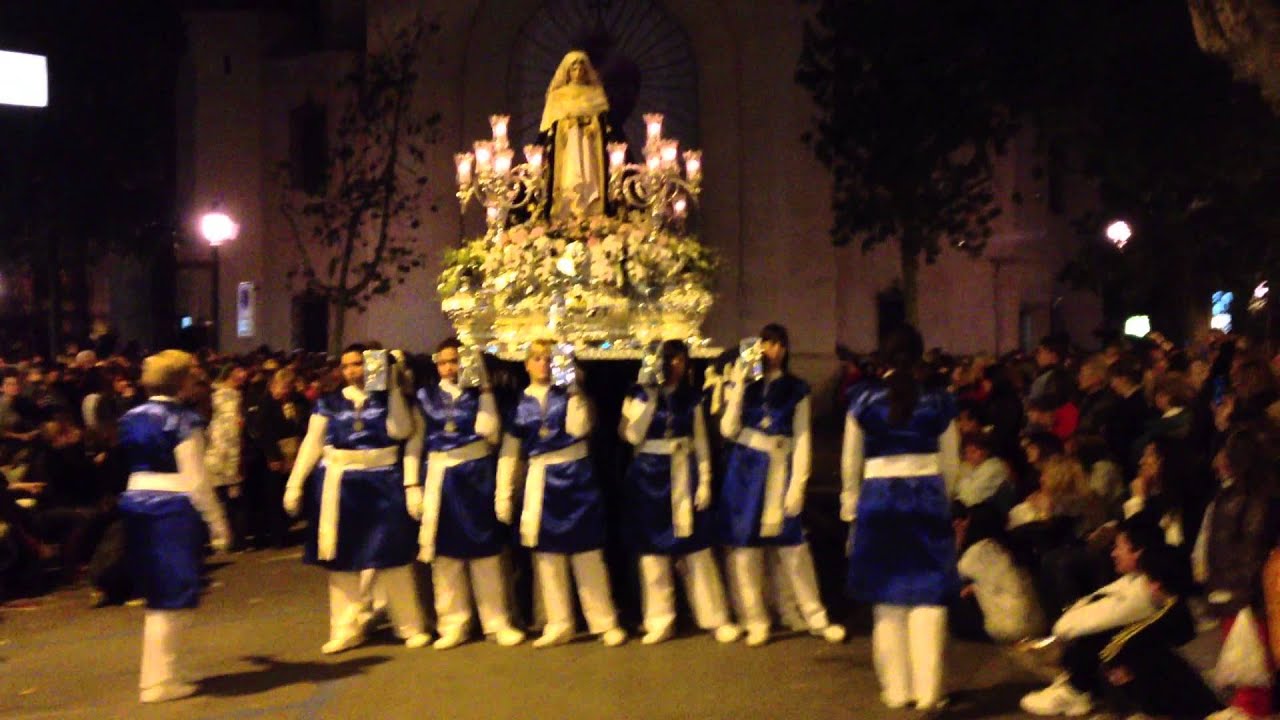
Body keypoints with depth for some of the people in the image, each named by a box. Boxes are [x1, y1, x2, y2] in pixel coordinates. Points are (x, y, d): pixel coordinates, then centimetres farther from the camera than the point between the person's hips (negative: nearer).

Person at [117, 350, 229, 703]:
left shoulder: (131, 418, 10)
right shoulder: (183, 421, -12)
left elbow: (126, 465, 15)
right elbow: (195, 481, -13)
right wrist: (217, 523, -7)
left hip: (136, 505, 8)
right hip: (174, 510, -8)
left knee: (158, 595, 18)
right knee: (173, 597, 2)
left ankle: (158, 673, 25)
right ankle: (158, 680, 7)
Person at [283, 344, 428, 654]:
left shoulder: (388, 399, 4)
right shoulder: (330, 403, 6)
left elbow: (400, 431, -13)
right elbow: (312, 445, 5)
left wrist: (393, 388, -13)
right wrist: (294, 484, -1)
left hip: (382, 484, -2)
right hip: (340, 486, 2)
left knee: (391, 556, -2)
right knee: (343, 559, 8)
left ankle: (411, 626, 11)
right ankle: (346, 629, 19)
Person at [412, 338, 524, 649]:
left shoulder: (479, 395, 5)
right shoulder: (425, 397, 7)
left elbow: (490, 433, -10)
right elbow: (414, 443, 5)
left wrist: (485, 390, -10)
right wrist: (411, 484, -3)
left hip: (477, 477, -1)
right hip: (440, 479, 1)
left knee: (485, 552, 3)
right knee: (446, 554, 5)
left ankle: (497, 622, 11)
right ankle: (453, 625, 14)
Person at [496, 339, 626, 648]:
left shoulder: (568, 394, 5)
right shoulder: (520, 403, 8)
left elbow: (578, 428, -14)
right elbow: (509, 451, 7)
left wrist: (574, 391, -12)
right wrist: (503, 494, 3)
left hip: (577, 477, -2)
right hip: (541, 482, 2)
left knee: (587, 552, 0)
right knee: (548, 555, 6)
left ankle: (605, 623, 9)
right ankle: (558, 625, 16)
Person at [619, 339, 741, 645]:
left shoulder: (691, 397, 7)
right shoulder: (641, 394, 0)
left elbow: (701, 442, 7)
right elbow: (633, 435, -13)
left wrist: (704, 481, -1)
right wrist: (649, 397, -17)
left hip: (684, 475, 1)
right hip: (649, 475, -1)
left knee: (696, 549, 2)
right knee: (653, 549, 4)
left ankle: (716, 618, 10)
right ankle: (659, 621, 13)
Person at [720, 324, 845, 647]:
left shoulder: (796, 389, 3)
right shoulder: (743, 384, 5)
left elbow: (802, 440, -1)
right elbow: (728, 430, -4)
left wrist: (797, 486, -9)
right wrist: (738, 386, -10)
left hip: (781, 471, -1)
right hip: (745, 471, 1)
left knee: (794, 548, 1)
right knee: (745, 547, 4)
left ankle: (817, 618, 15)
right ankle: (755, 622, 15)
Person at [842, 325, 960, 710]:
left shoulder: (864, 399, 1)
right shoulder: (939, 400, 3)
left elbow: (851, 460, 5)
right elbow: (950, 462, 9)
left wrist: (850, 505, 14)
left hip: (878, 496, 0)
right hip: (928, 495, 0)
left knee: (888, 597, 10)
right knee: (928, 596, 5)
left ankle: (896, 688, 18)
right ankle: (928, 689, 6)